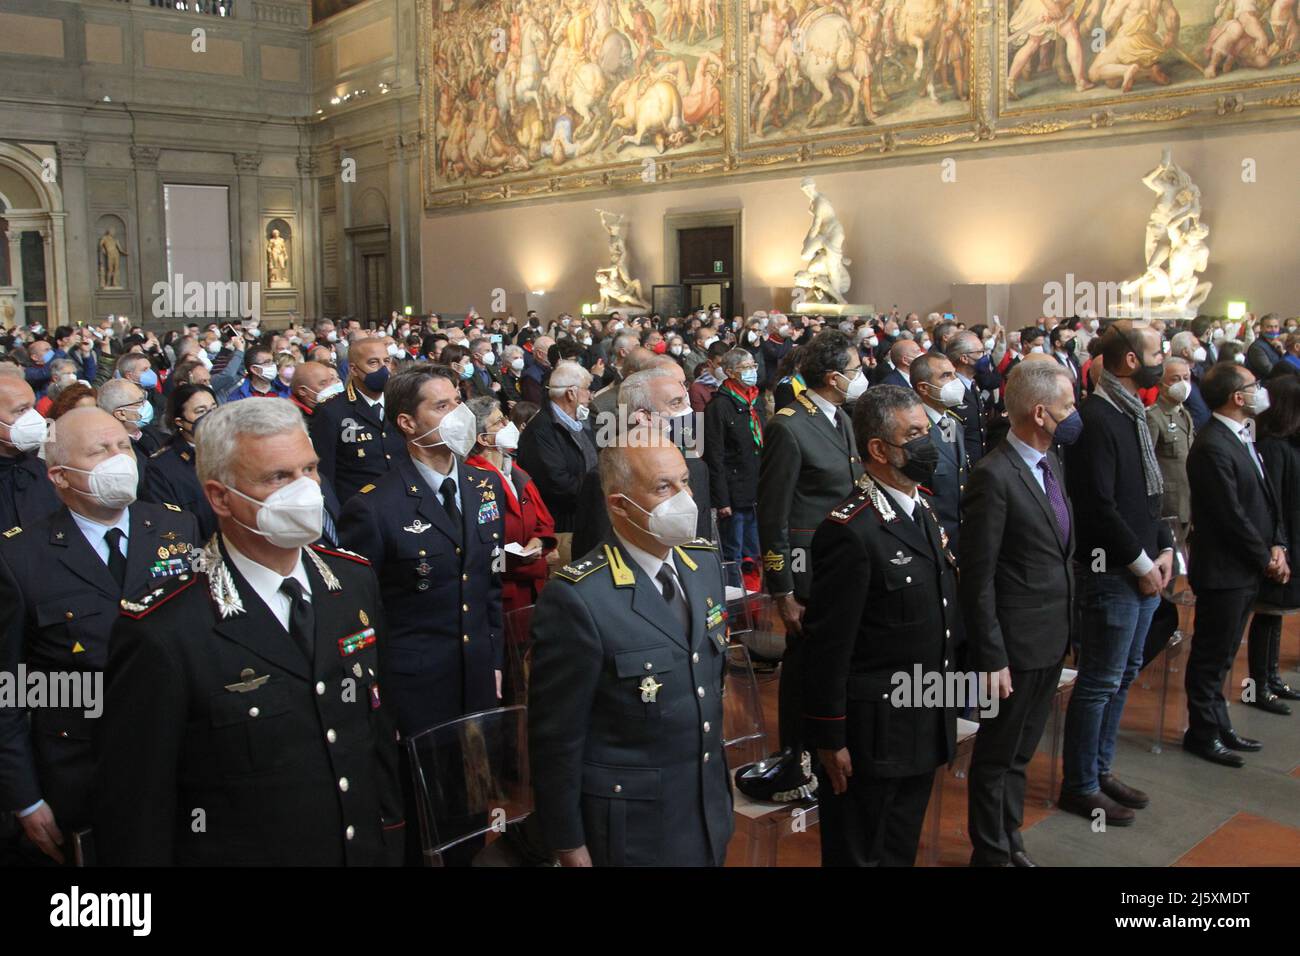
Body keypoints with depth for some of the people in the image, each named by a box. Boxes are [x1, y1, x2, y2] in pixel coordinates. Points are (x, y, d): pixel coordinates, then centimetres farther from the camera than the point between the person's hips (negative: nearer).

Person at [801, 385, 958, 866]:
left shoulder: (923, 513, 7)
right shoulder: (852, 531, -22)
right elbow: (828, 645, -20)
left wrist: (944, 709, 16)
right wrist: (829, 740, -17)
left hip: (925, 727, 8)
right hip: (872, 735, -8)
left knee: (902, 849, 23)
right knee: (859, 852, 10)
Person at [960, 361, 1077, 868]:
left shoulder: (1052, 463, 7)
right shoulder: (994, 476, -20)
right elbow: (978, 577, -19)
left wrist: (1068, 625, 10)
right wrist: (991, 658, -19)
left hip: (1053, 638, 8)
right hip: (1016, 644, -8)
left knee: (1020, 751, 22)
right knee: (998, 755, 10)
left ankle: (1011, 842, 38)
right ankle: (991, 853, 28)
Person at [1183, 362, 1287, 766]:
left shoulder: (1243, 436, 10)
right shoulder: (1212, 447, -22)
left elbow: (1266, 498, 14)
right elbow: (1232, 517, -21)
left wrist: (1278, 544, 2)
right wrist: (1266, 558, -10)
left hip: (1247, 569, 10)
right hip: (1223, 570, -9)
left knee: (1221, 655, 18)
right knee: (1211, 656, 4)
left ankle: (1219, 727, 29)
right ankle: (1203, 733, 16)